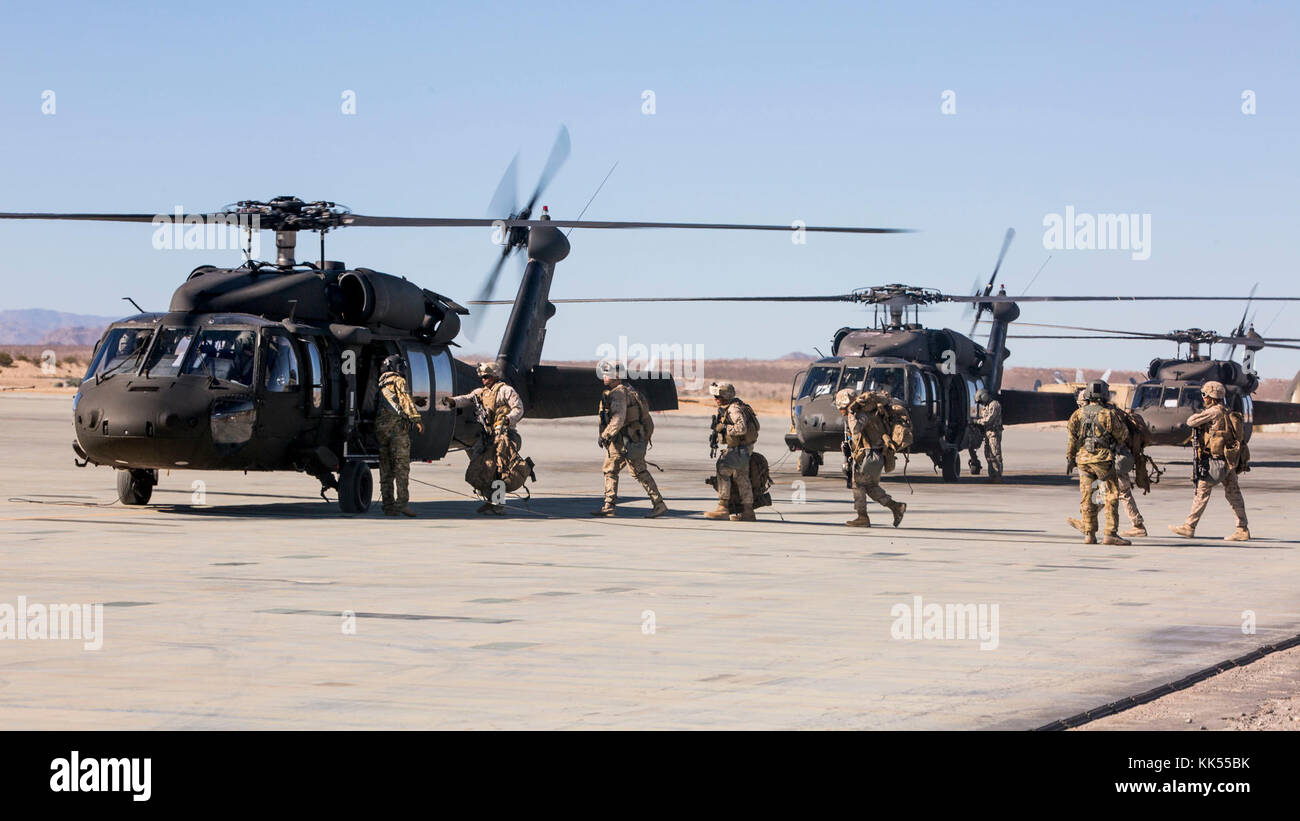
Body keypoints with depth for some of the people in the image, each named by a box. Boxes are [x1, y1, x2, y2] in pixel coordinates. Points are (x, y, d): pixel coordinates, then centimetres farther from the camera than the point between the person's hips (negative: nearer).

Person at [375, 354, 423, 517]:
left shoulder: (380, 384, 19)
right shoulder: (398, 380, 1)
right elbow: (405, 399, -12)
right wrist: (416, 418, -18)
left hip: (380, 427, 6)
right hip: (397, 425, -6)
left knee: (385, 468, 8)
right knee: (401, 465, -8)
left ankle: (388, 504, 6)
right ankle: (402, 502, -17)